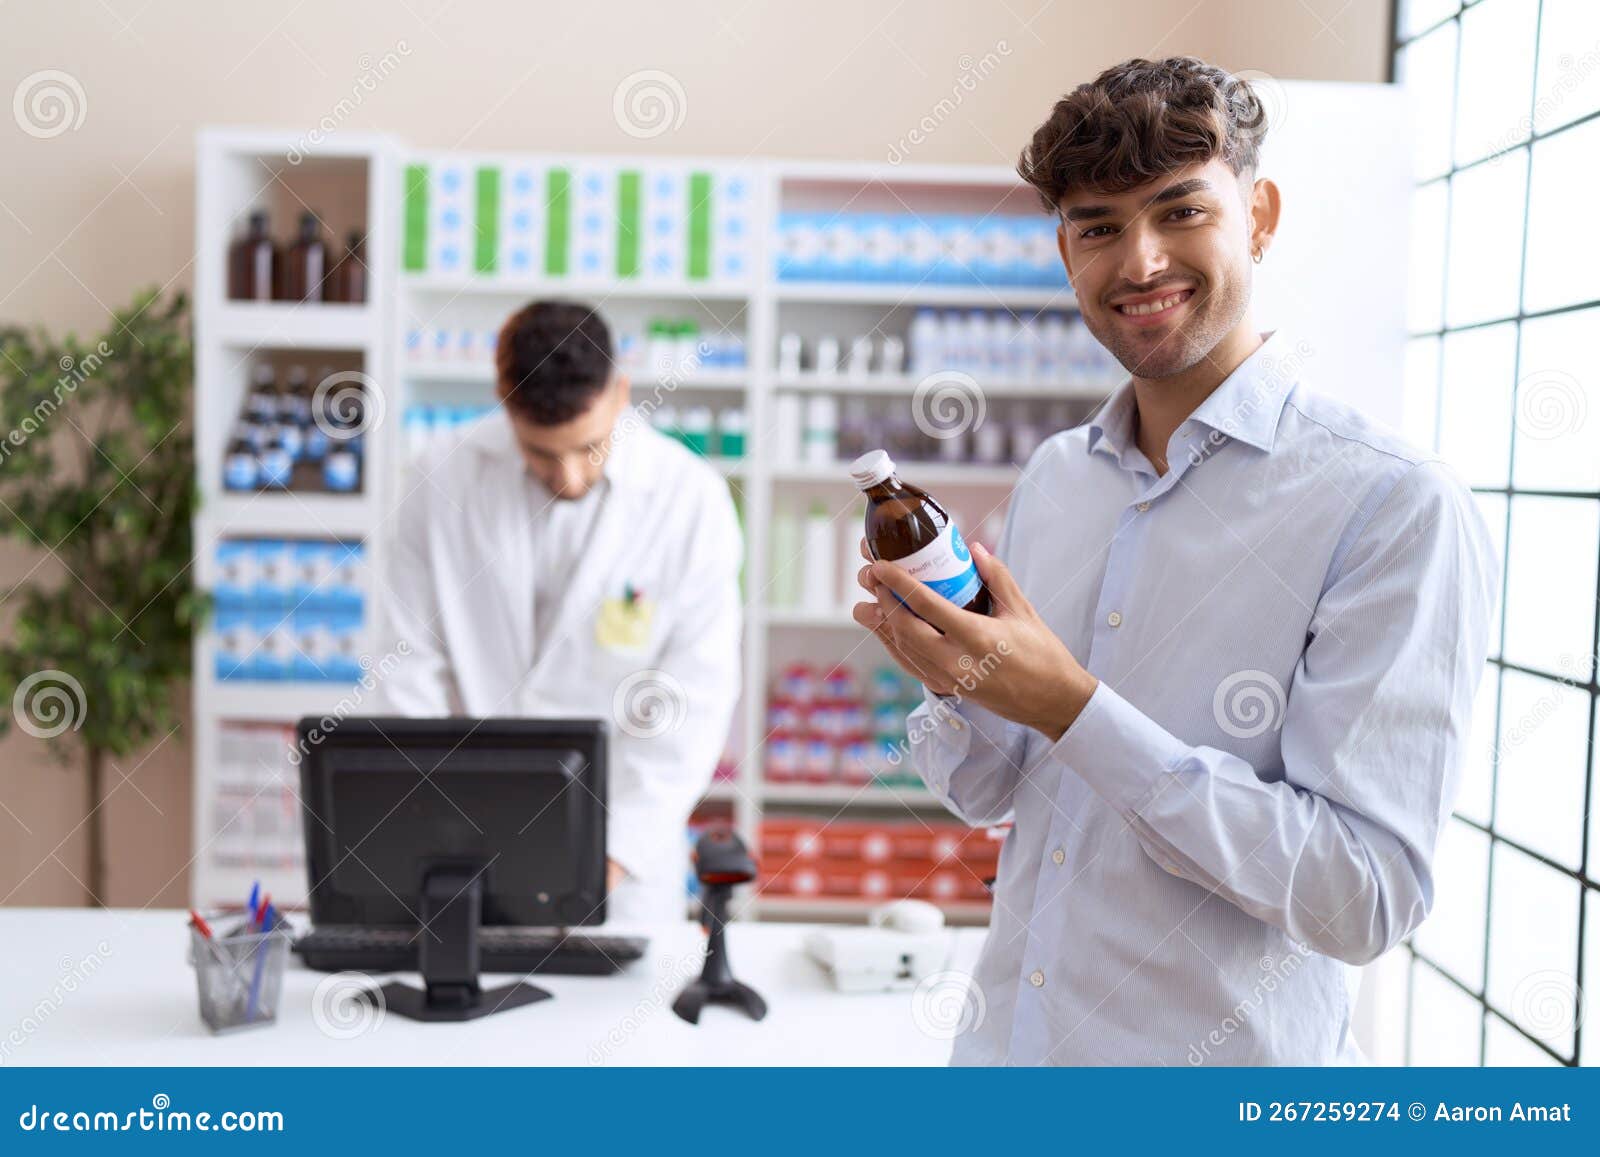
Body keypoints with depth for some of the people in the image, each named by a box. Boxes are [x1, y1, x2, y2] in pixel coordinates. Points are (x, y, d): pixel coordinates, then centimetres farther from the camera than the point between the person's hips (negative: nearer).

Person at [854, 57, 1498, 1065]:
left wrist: (1070, 706, -25)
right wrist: (950, 675, -12)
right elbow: (992, 794, 8)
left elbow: (1368, 899, -22)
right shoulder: (1054, 476, 2)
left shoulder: (1397, 510, -17)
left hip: (1223, 1058, -5)